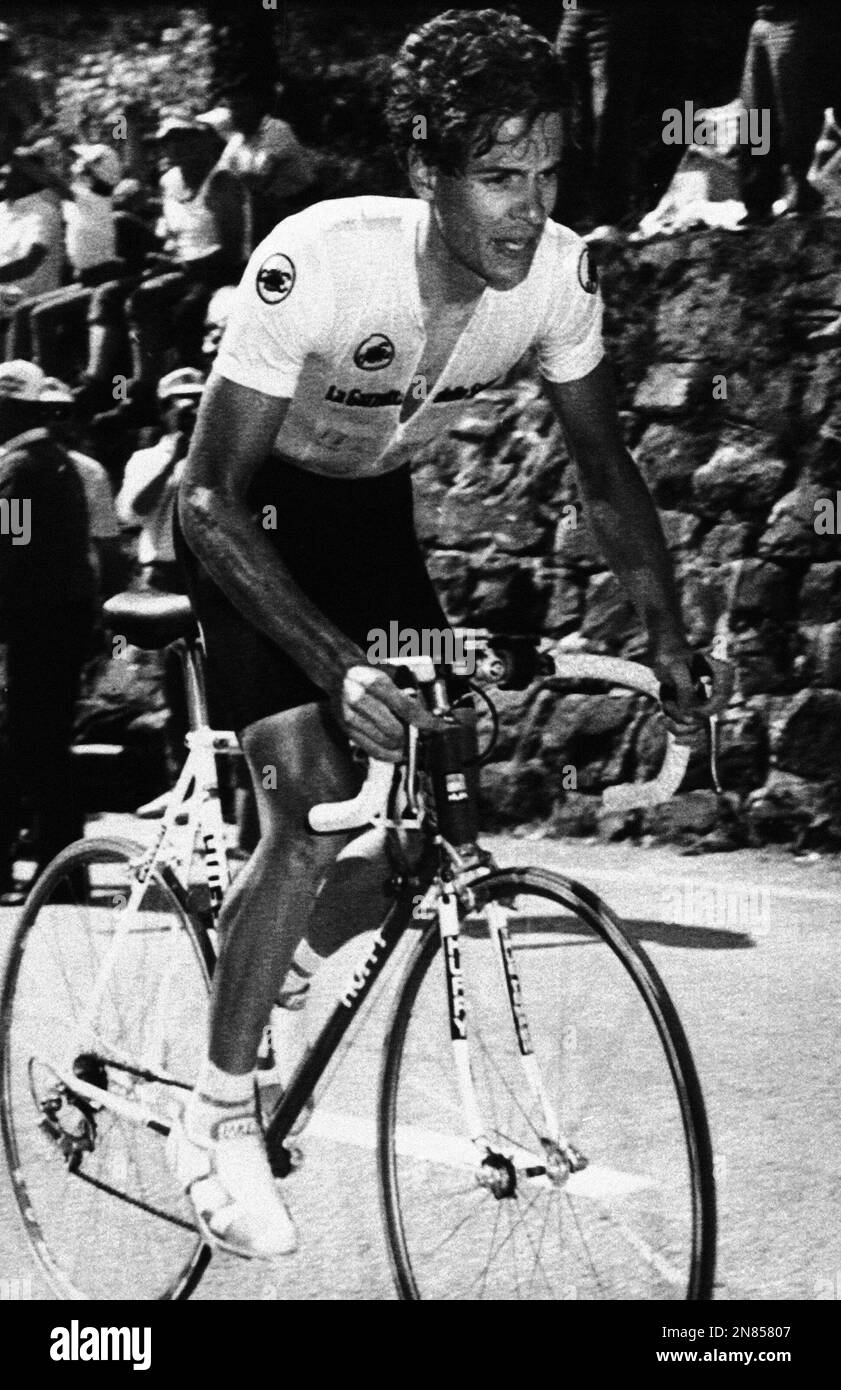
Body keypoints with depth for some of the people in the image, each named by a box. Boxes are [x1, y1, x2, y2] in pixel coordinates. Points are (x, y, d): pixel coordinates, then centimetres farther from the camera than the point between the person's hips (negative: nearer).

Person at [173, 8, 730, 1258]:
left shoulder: (559, 273, -21)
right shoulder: (319, 264, -37)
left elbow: (606, 472, -5)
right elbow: (210, 500, -34)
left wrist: (671, 645, -13)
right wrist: (337, 664, -45)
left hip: (372, 508, 5)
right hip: (258, 514, -5)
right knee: (315, 808, -18)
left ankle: (290, 965, 28)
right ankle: (219, 1121, -3)